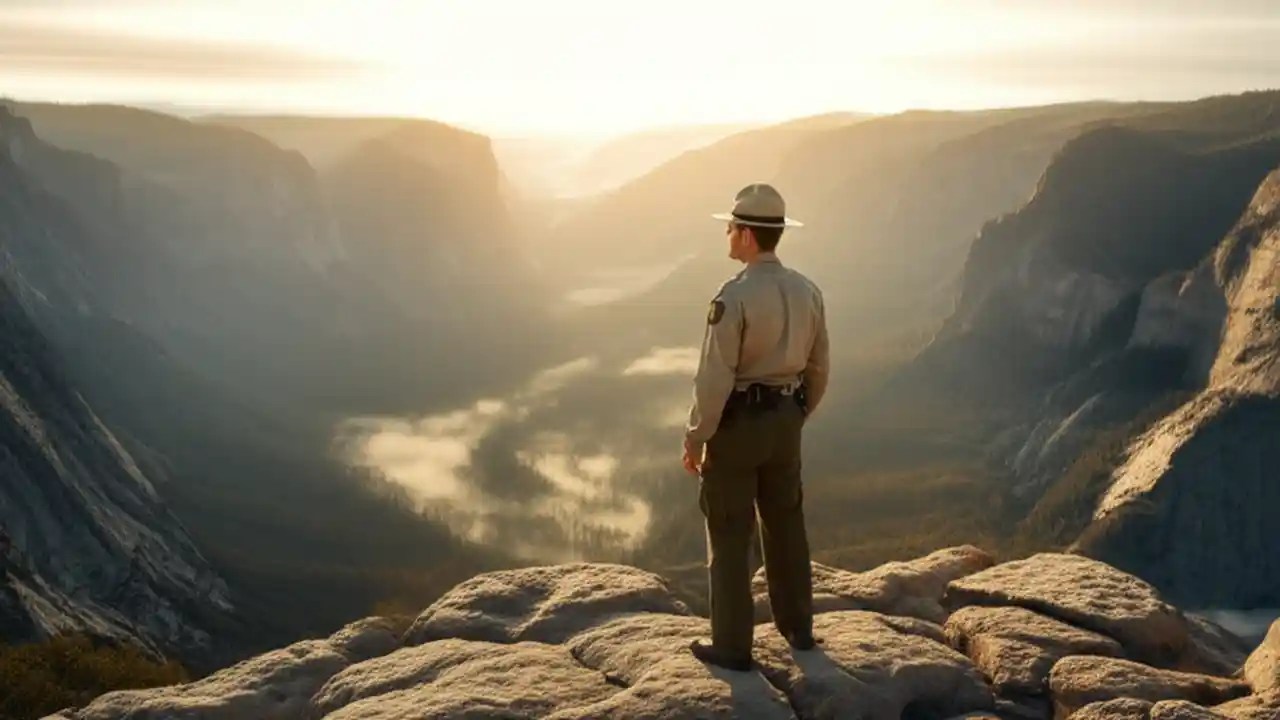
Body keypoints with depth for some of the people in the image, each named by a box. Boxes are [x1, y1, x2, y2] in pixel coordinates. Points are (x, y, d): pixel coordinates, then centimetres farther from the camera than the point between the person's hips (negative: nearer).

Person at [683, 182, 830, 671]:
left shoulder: (734, 296, -21)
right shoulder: (807, 292, 2)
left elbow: (714, 379, -21)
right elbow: (818, 370, 10)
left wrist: (695, 439, -11)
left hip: (736, 426, -7)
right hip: (784, 423, 7)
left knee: (730, 536, 4)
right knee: (786, 525, 19)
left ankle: (732, 646, 11)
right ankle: (797, 627, 31)